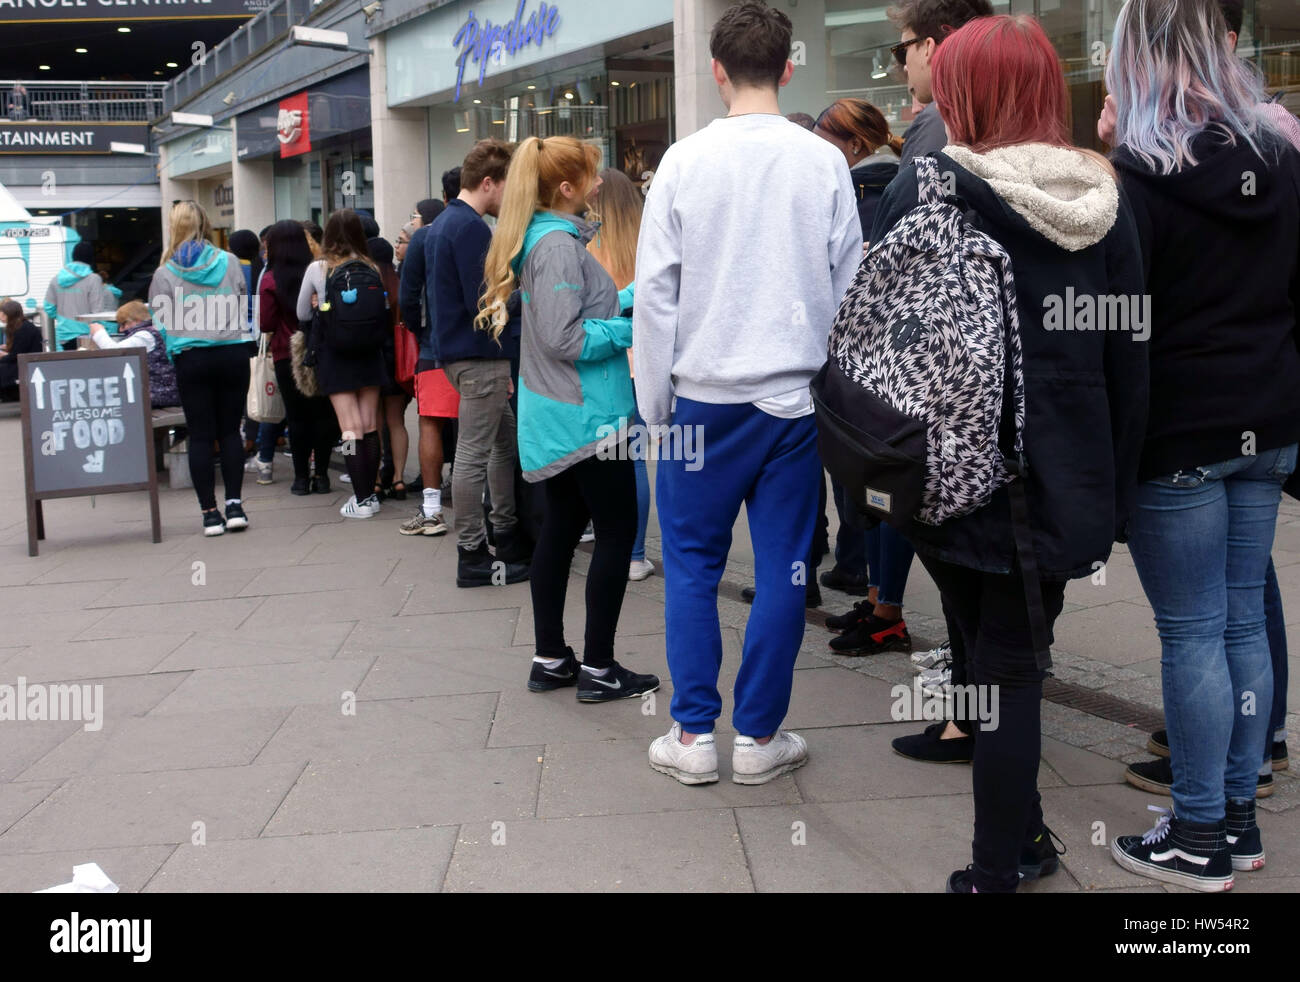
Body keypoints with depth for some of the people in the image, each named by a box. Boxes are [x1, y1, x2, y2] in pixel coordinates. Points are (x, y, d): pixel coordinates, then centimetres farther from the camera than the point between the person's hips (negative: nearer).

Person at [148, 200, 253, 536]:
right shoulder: (229, 262, 1)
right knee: (230, 430, 10)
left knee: (200, 435, 4)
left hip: (191, 358, -1)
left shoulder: (165, 273, -2)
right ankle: (234, 505, 3)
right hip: (233, 354, 1)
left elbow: (162, 322, 1)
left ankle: (210, 512, 4)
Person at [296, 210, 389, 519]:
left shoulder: (318, 269, -4)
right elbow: (386, 308, 9)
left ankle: (361, 500, -6)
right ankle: (370, 494, 13)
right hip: (370, 354, 3)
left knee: (351, 428, -5)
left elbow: (302, 314, 8)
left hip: (334, 356, -3)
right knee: (370, 426, 8)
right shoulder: (372, 268, 0)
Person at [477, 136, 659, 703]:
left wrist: (632, 296, 12)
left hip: (553, 418, 10)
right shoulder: (559, 244, -18)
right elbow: (565, 338, -23)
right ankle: (598, 669, 3)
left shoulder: (542, 239, 12)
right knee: (617, 532, -1)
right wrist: (634, 330, -14)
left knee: (561, 528, 14)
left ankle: (549, 660, 21)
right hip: (587, 416, -10)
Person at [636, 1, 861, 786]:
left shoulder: (686, 161, -3)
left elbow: (655, 287, -2)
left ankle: (694, 736, 14)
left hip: (706, 397, -1)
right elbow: (850, 283, 4)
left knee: (692, 566, 10)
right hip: (796, 396, 1)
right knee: (783, 567, 8)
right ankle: (760, 738, 15)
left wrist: (655, 398, 6)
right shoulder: (824, 162, -1)